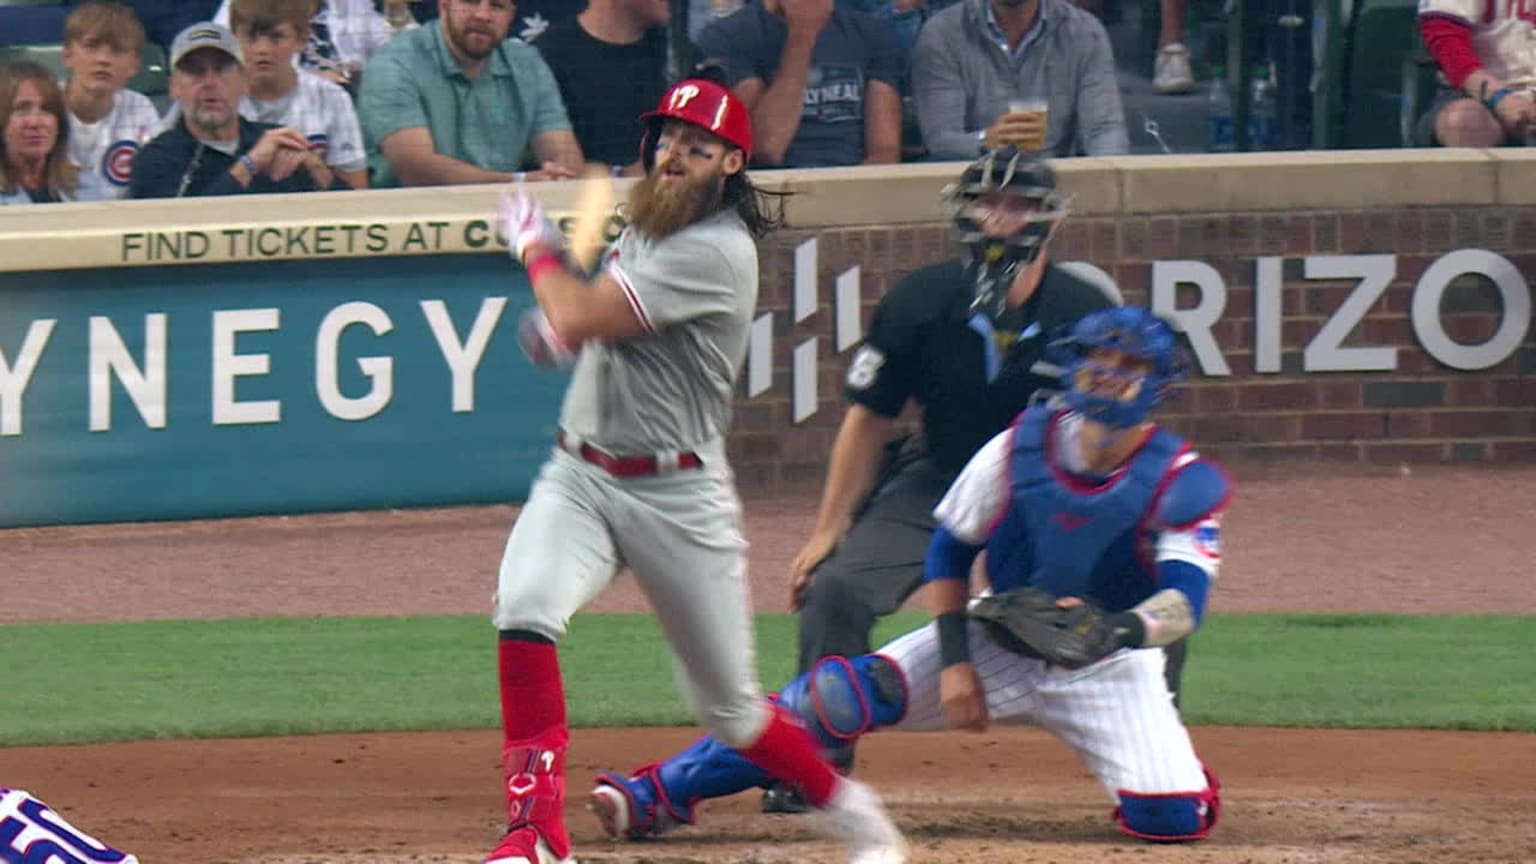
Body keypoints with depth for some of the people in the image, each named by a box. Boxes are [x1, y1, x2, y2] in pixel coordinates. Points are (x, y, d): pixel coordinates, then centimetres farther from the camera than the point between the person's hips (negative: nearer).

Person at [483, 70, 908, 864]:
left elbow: (579, 319, -23)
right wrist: (563, 322, 7)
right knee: (523, 611, -24)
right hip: (580, 477, 6)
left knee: (730, 708, 5)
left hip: (679, 498, -6)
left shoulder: (718, 254, -18)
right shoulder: (641, 231, 10)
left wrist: (535, 245, -5)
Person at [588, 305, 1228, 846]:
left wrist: (1119, 630, -50)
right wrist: (955, 661, -10)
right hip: (1001, 643, 1)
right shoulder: (1019, 451, -12)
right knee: (841, 693, -18)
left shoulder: (1181, 482, -18)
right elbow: (948, 554, -1)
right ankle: (660, 796, -13)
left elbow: (1185, 601, -29)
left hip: (1106, 668, -1)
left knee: (1174, 819, -23)